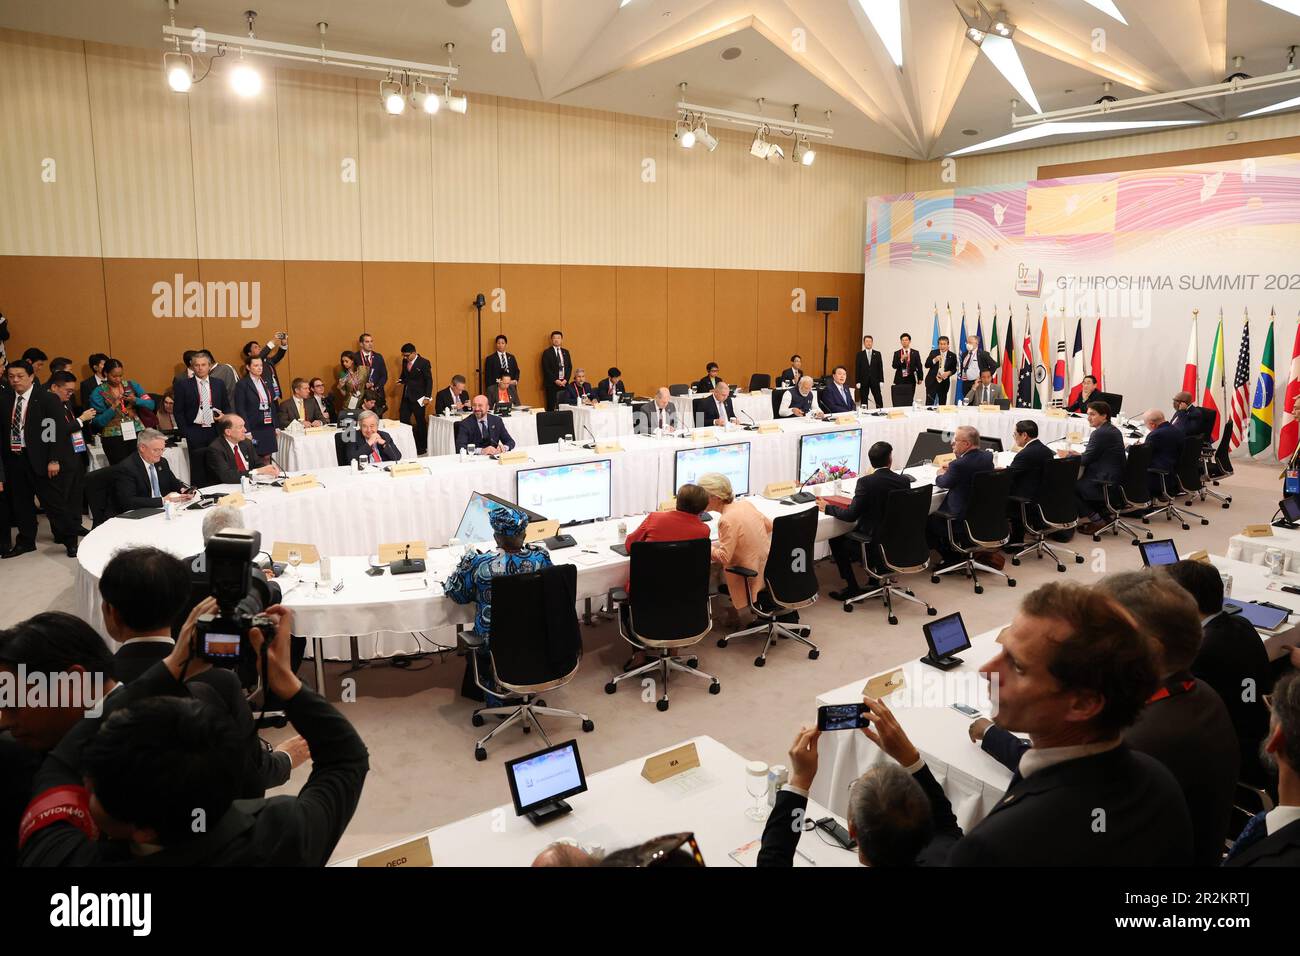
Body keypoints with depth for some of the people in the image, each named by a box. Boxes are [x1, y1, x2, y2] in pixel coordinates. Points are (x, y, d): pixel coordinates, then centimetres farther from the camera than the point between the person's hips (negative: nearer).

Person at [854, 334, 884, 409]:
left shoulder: (877, 354, 6)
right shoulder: (860, 354, 4)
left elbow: (880, 367, 4)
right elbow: (857, 369, 1)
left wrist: (881, 380, -3)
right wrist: (857, 382, -6)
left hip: (875, 380, 0)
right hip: (863, 381, 0)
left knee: (879, 400, -3)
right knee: (863, 400, 3)